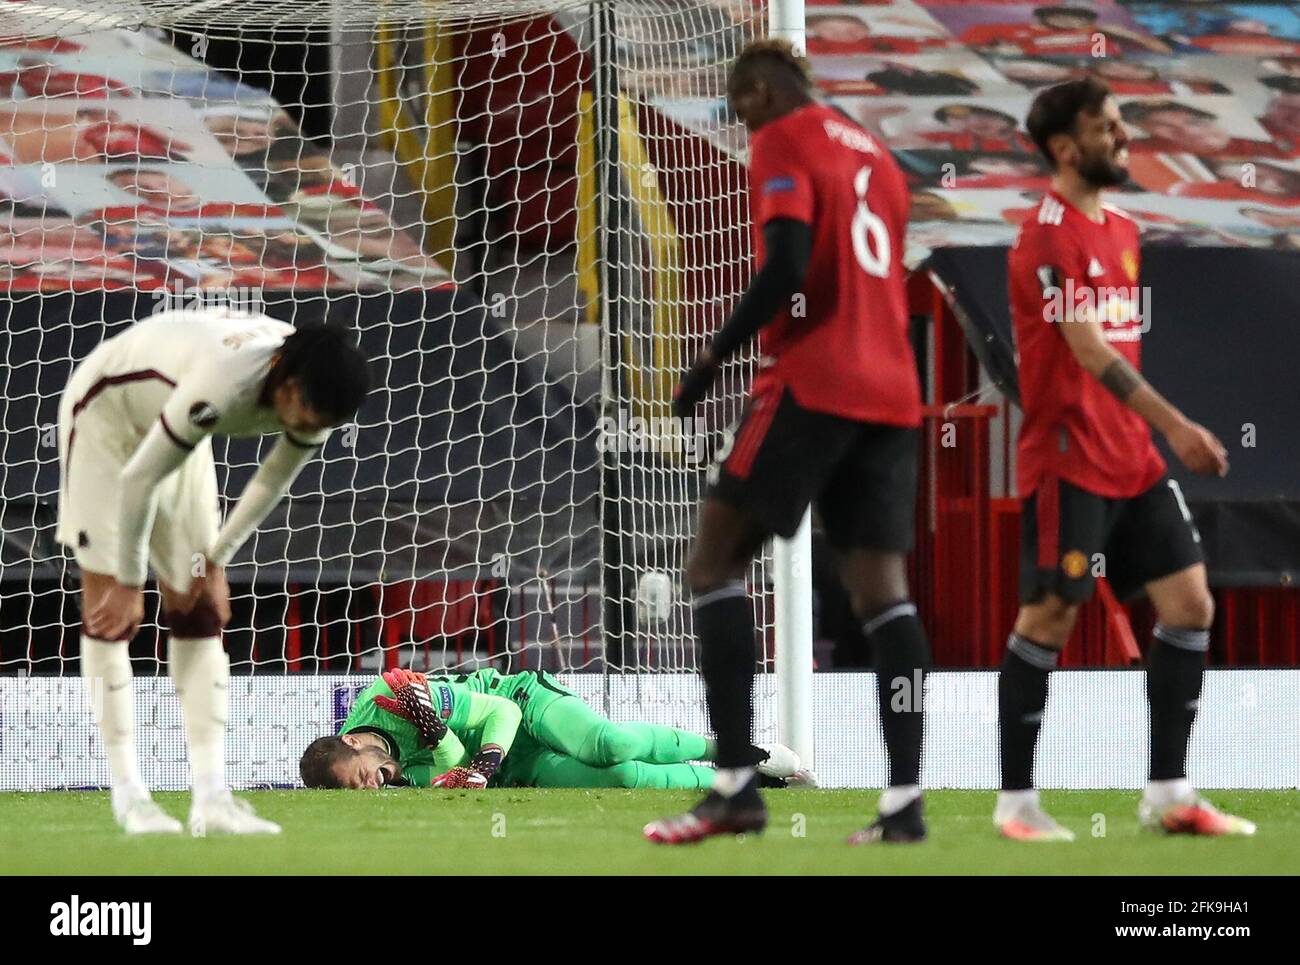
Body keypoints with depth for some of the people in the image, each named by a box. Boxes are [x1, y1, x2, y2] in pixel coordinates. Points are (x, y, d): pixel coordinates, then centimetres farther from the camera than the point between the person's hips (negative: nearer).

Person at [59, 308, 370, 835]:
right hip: (106, 411, -7)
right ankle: (128, 794, -9)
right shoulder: (224, 384, -43)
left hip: (172, 428, 7)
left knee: (199, 613, -2)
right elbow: (138, 479, -32)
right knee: (108, 609, -10)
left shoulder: (312, 396, -20)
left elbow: (271, 484, -1)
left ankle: (210, 798, -7)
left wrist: (215, 560, 3)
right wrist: (129, 585, -21)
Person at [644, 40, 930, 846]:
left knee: (715, 564, -3)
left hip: (814, 385, -7)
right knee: (882, 589, 2)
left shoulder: (783, 143, -3)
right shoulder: (876, 156, 22)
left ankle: (736, 786, -13)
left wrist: (715, 356, -9)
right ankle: (905, 800, -9)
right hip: (893, 393, 8)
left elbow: (788, 267, -16)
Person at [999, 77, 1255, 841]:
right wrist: (1175, 425, -30)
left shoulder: (1123, 231, 14)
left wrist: (1160, 434, 18)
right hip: (1068, 459, -8)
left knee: (1190, 603, 3)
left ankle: (1169, 793, 7)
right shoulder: (1049, 238, -13)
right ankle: (1016, 801, 5)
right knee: (1050, 618, -4)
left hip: (1133, 460, 8)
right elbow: (1089, 351, -23)